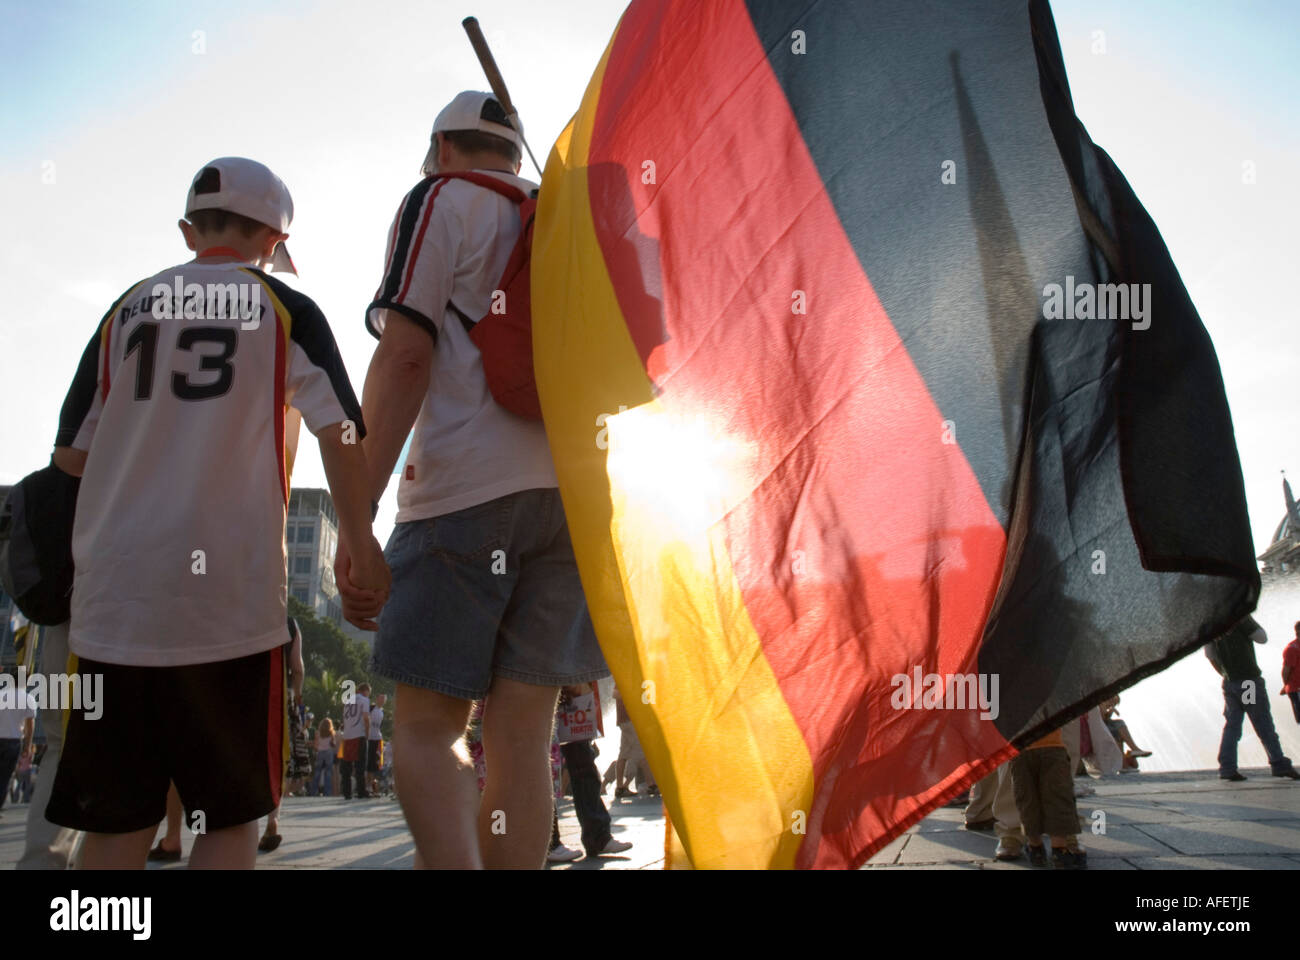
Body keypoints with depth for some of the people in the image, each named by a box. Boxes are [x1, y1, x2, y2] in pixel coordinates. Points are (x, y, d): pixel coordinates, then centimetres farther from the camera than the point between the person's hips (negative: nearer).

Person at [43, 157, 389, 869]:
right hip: (230, 597, -3)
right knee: (232, 816, 7)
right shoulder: (285, 309, 3)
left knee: (114, 821, 11)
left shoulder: (127, 308, 11)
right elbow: (340, 434, -3)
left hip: (113, 596, 3)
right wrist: (360, 544, 6)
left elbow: (72, 452, 12)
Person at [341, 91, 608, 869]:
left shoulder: (441, 202, 6)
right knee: (523, 732, 5)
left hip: (467, 486, -5)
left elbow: (406, 354, -8)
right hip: (579, 490, 6)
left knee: (427, 725, -1)